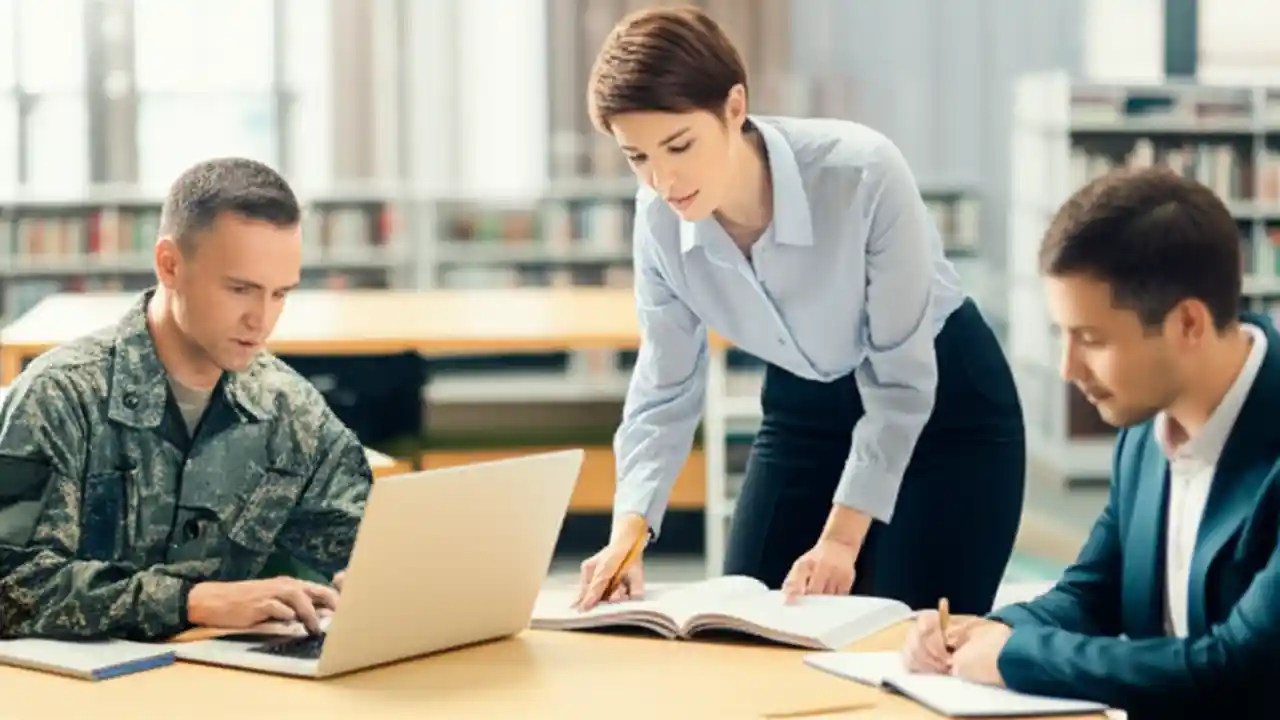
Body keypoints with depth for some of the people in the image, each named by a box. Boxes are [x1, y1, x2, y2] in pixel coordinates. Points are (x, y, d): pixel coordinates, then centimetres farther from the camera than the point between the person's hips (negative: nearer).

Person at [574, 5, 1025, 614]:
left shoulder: (862, 175, -33)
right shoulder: (660, 215, -18)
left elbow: (901, 381, -26)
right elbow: (665, 389, -9)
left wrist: (841, 538, -31)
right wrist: (629, 530, -25)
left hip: (943, 406, -4)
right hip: (803, 409, 5)